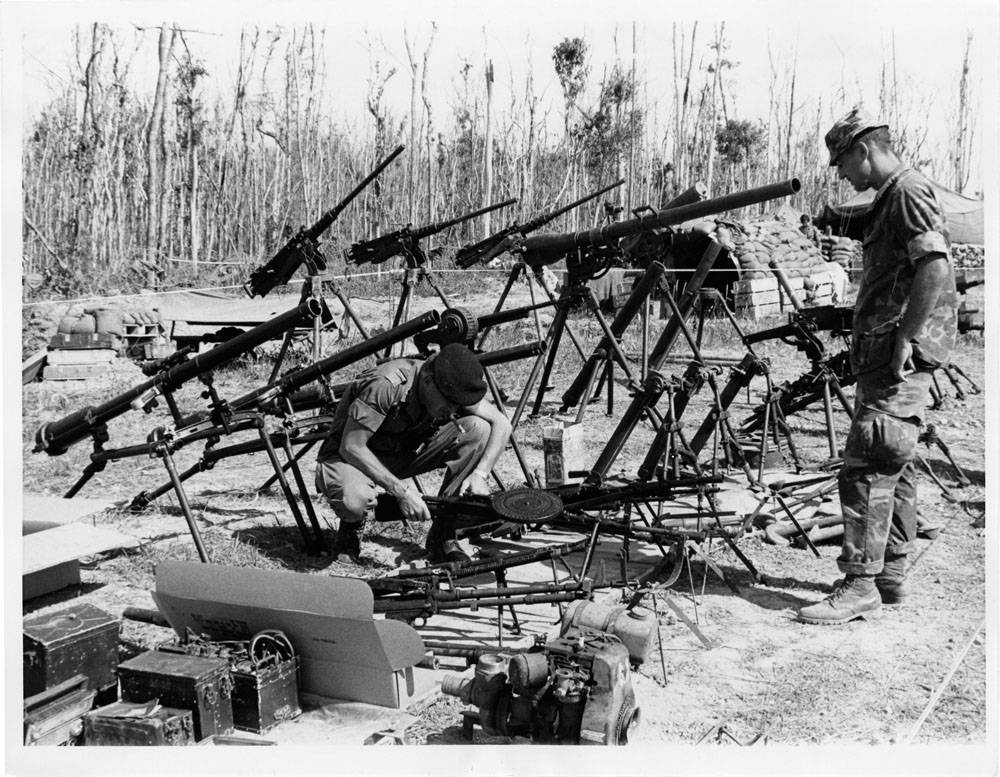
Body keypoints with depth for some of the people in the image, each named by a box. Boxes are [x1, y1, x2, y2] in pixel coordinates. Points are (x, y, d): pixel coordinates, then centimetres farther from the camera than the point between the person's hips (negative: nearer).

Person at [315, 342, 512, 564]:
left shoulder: (450, 388, -15)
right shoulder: (384, 385, -33)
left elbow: (502, 424, -10)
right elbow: (351, 447, -30)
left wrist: (480, 473, -25)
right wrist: (402, 491, -34)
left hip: (406, 452, 6)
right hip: (351, 456, -5)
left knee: (478, 429, -17)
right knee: (355, 501, -42)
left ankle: (442, 537, -9)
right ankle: (351, 526, 0)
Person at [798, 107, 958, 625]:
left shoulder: (909, 191, -10)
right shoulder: (889, 199, 21)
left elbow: (936, 265, -22)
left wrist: (906, 335, -24)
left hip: (899, 355, -11)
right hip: (886, 355, 11)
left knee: (866, 467, -11)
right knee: (893, 466, 13)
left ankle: (861, 585, -7)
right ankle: (891, 577, 21)